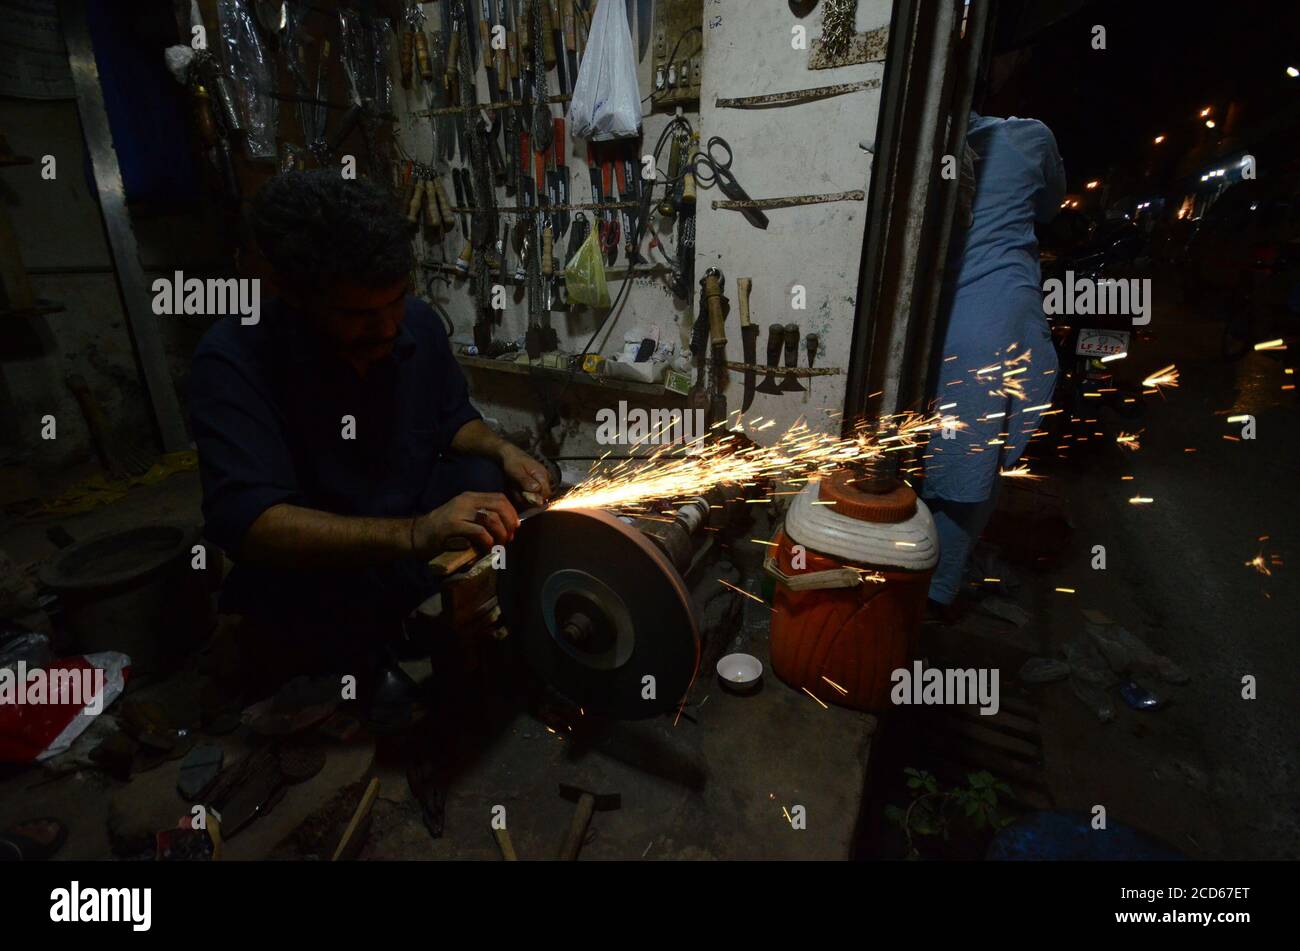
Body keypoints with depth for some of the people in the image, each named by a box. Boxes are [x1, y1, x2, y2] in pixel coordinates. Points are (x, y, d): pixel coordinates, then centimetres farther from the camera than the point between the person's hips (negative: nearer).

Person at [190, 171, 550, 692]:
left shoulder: (418, 321, -7)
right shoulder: (233, 360, -21)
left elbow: (454, 421, 8)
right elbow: (245, 522, -32)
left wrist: (504, 452, -15)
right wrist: (413, 536, -45)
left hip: (412, 520, 5)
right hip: (309, 571, -4)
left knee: (483, 480, -23)